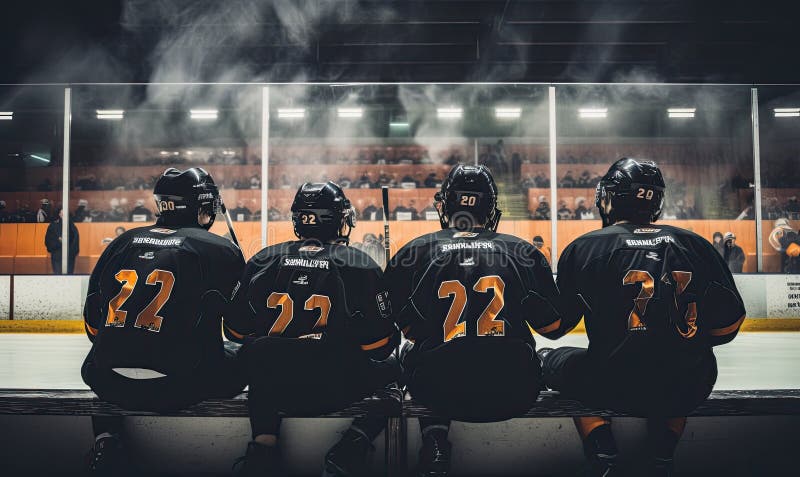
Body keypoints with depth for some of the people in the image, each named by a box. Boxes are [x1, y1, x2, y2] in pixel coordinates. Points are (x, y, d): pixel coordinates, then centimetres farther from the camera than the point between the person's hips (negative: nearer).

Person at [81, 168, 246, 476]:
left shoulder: (122, 242, 13)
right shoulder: (223, 251, 1)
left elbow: (93, 324, 18)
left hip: (109, 382, 4)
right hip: (178, 386, -4)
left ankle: (106, 440, 17)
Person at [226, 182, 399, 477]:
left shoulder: (263, 260, 5)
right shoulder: (360, 265, -2)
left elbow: (236, 331, 9)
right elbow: (380, 343, -3)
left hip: (273, 387, 3)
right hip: (336, 389, -3)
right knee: (391, 371, 25)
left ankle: (263, 445, 18)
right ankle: (349, 452, 7)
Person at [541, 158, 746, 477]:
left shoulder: (584, 248, -1)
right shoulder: (695, 244, 6)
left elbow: (555, 327, 5)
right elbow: (729, 322, 8)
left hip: (615, 389, -3)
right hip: (689, 391, 4)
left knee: (550, 360, 23)